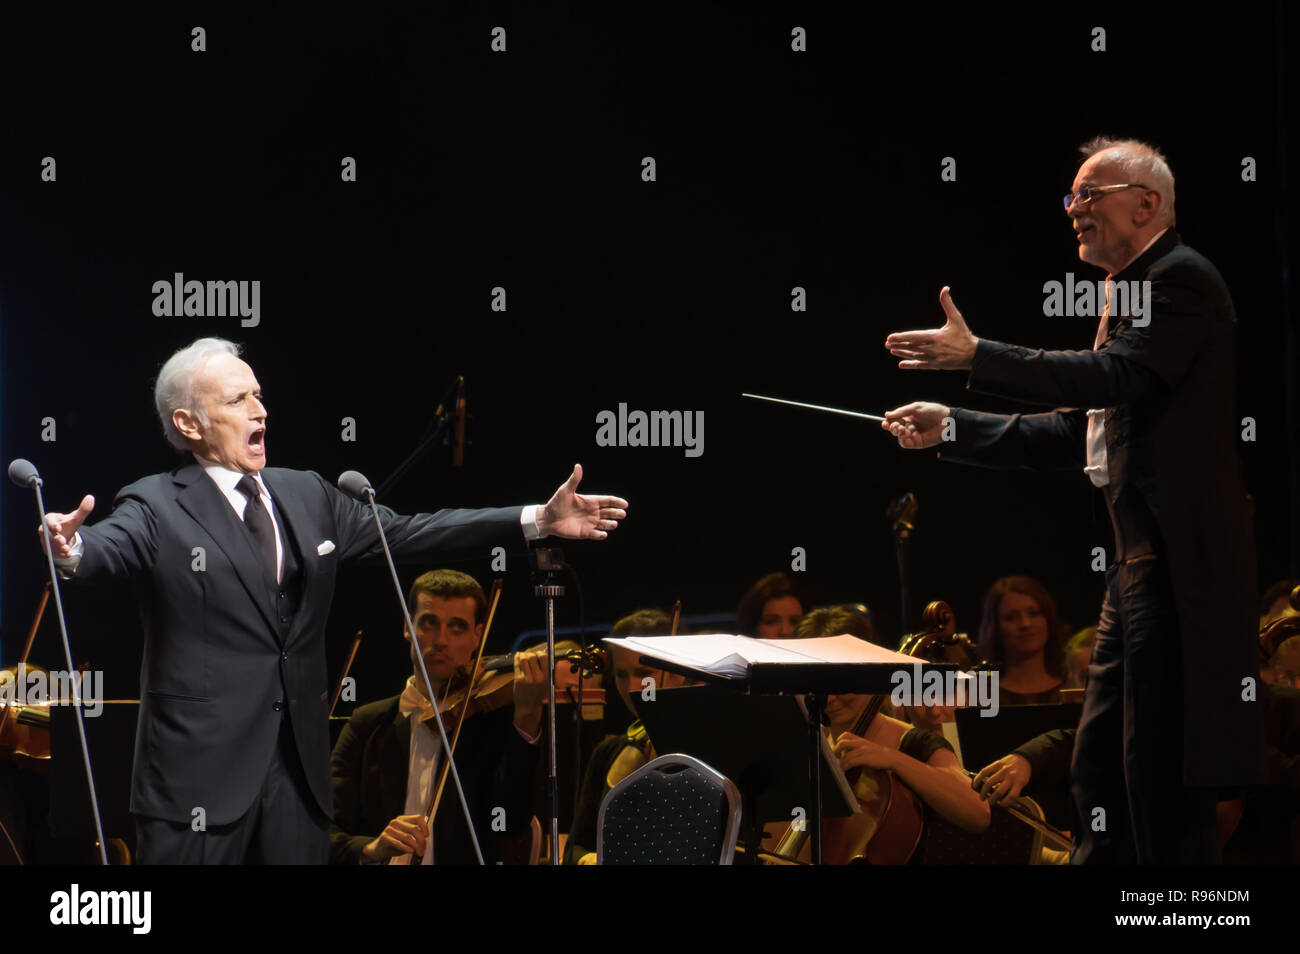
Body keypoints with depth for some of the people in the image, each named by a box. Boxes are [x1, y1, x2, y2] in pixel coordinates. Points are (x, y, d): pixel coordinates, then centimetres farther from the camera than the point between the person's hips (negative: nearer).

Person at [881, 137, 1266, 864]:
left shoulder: (1181, 279, -9)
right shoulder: (1127, 294, 20)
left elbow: (1116, 377, -23)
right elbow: (1074, 435, 20)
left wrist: (976, 356, -21)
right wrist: (951, 429, 13)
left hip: (1179, 557, -10)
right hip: (1138, 560, 10)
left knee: (1160, 768, -8)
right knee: (1100, 761, 13)